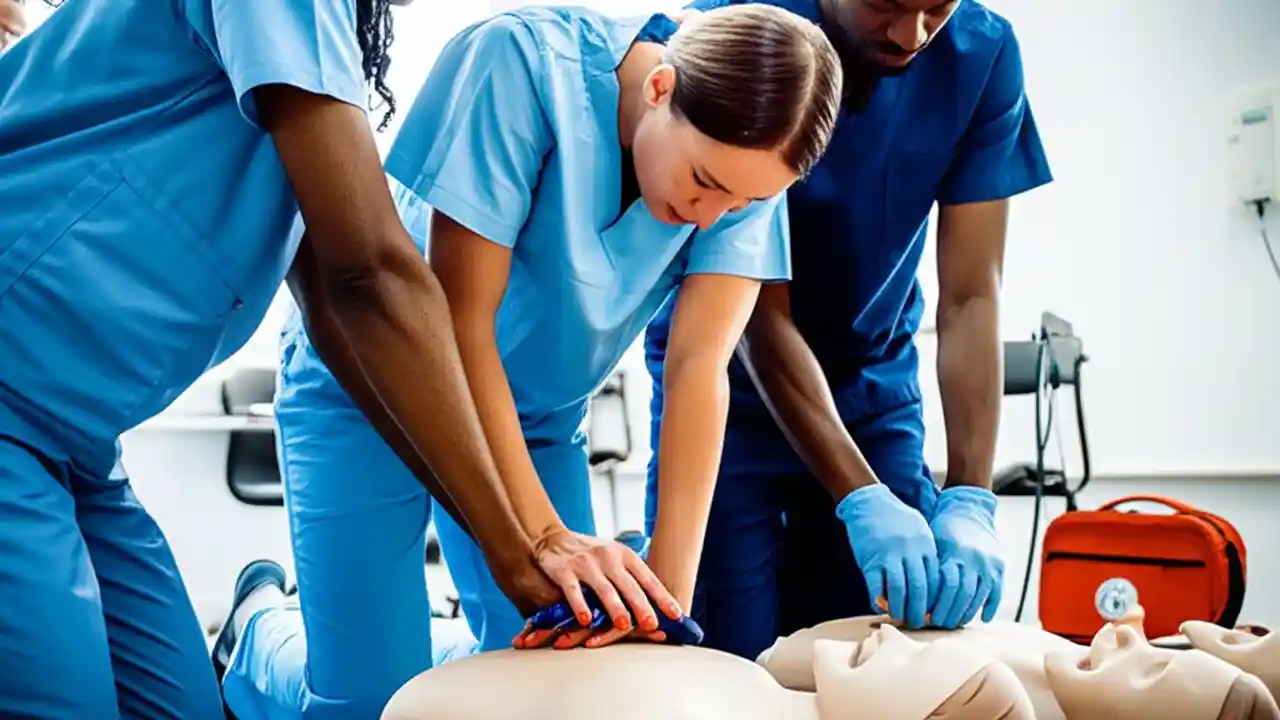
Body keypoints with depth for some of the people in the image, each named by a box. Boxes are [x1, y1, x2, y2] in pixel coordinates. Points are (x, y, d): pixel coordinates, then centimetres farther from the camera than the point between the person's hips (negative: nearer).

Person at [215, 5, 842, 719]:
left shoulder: (746, 158, -16)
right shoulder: (525, 57, -30)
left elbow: (701, 369, -23)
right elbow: (459, 318, -29)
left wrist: (669, 594, -31)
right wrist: (543, 534, -33)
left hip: (539, 414, 5)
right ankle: (255, 629, 29)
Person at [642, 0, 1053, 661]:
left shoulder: (983, 55, -11)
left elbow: (971, 299, -12)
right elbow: (759, 311, -22)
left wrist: (970, 498, -21)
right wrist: (862, 500, -28)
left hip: (873, 390, 3)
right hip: (729, 387, -2)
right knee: (729, 665, -3)